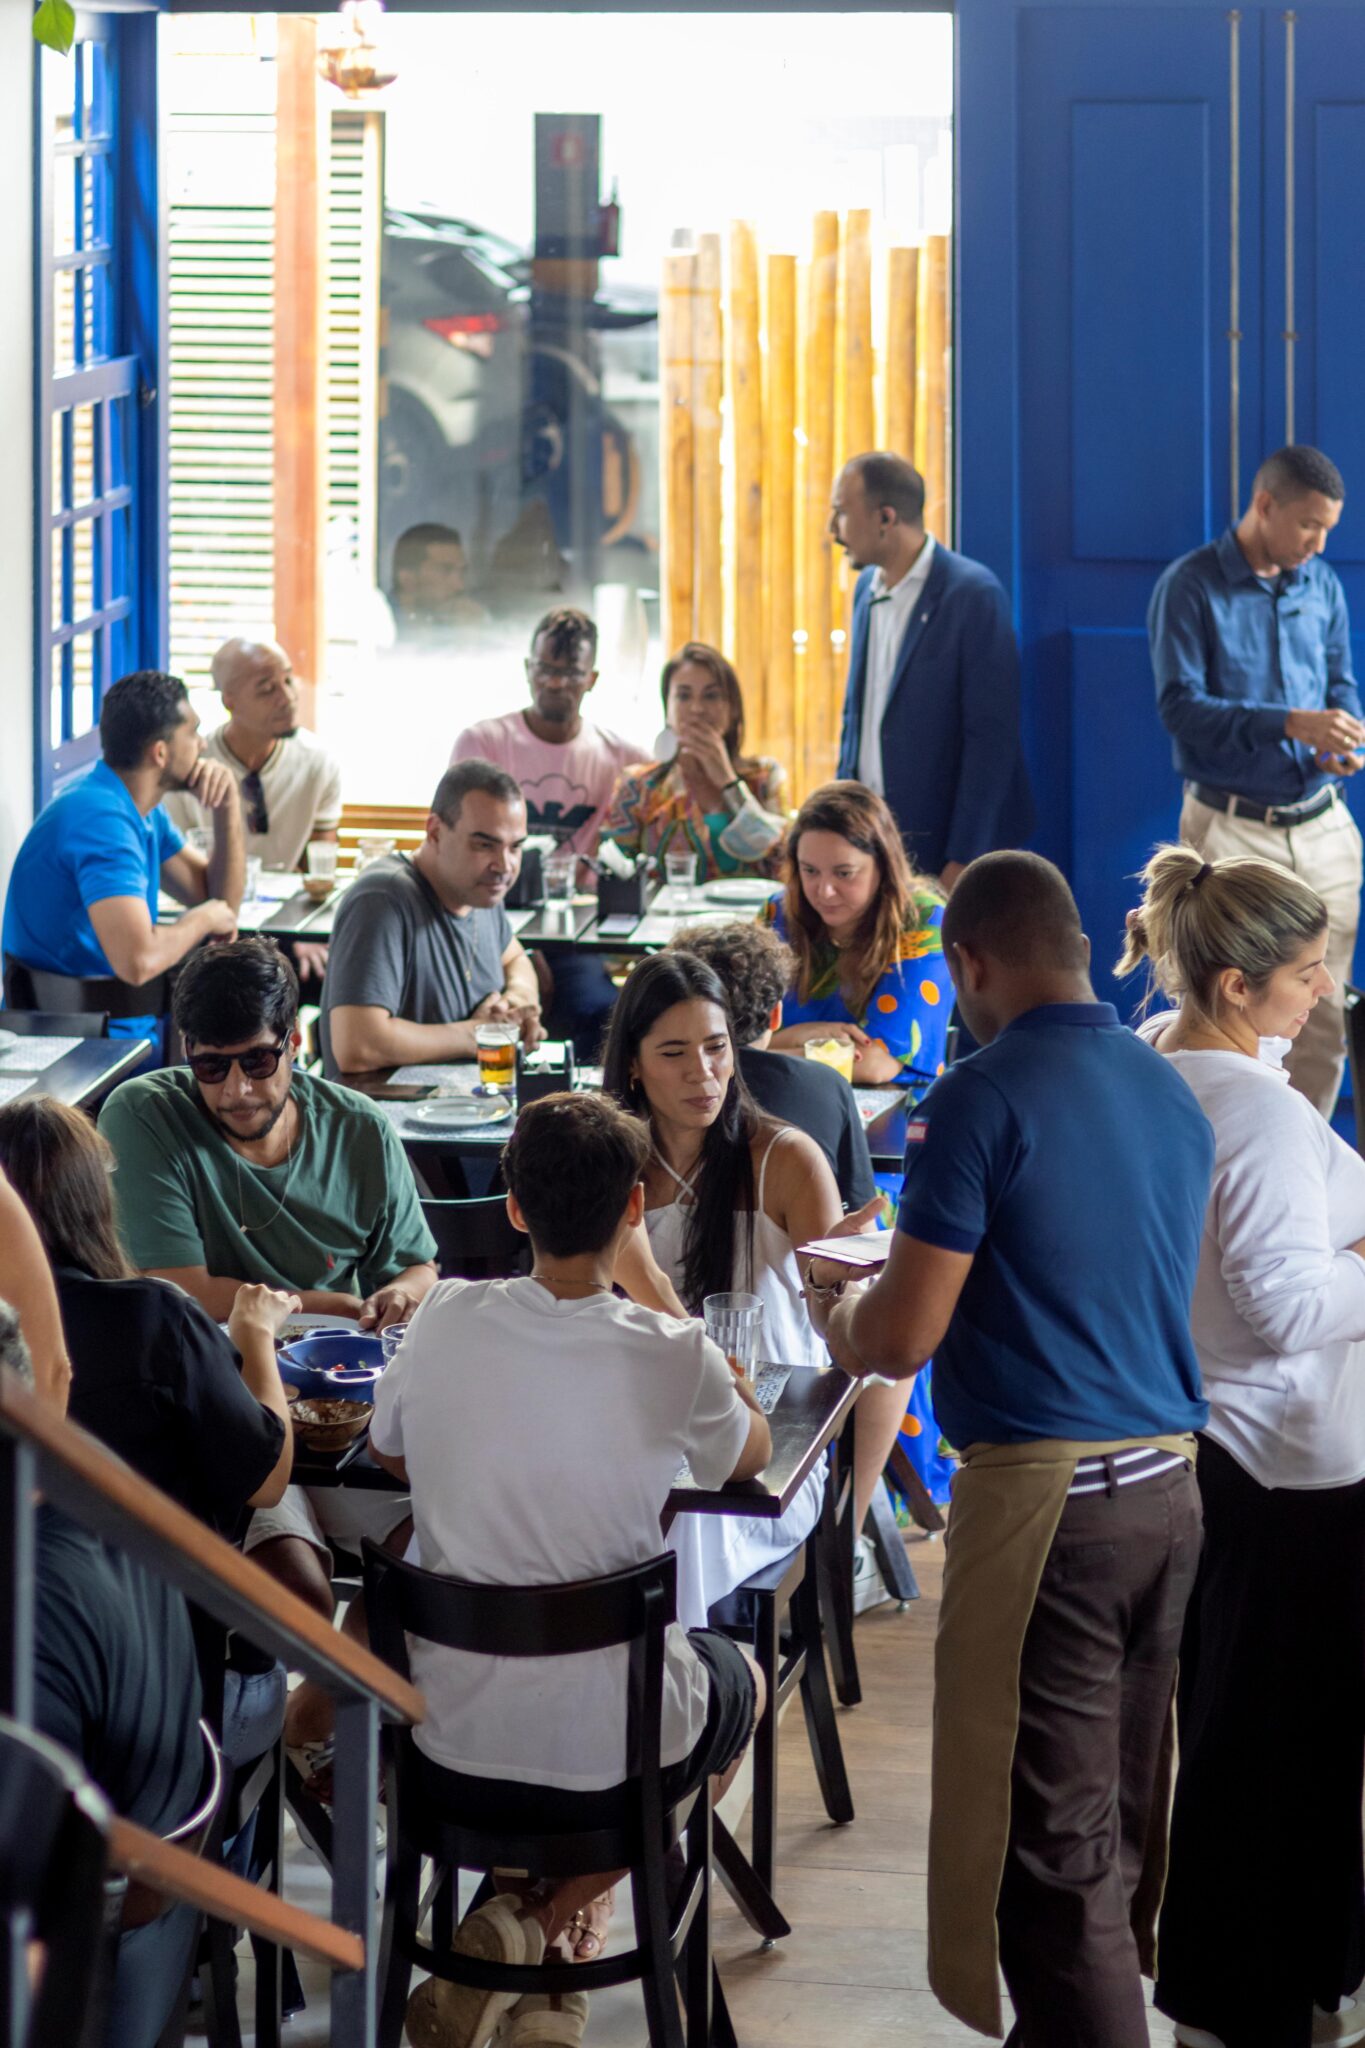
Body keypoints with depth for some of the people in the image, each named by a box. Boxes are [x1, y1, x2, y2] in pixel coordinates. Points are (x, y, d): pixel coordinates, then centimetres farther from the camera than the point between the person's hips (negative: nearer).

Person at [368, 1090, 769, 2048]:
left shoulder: (446, 1321, -10)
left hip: (454, 1748, 4)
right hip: (618, 1755, -4)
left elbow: (390, 1451, 11)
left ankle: (523, 1906, 21)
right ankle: (553, 1922, 12)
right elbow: (751, 1457, 6)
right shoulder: (675, 1359, -17)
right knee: (742, 1676, 31)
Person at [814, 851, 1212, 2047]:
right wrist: (893, 1290, 30)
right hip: (1167, 1485, 7)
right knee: (1120, 1814, 15)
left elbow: (903, 1339, -13)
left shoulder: (985, 1099, -11)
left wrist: (848, 1315, 10)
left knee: (1051, 1839, -3)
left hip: (1046, 1492, -7)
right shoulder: (1173, 1096, 11)